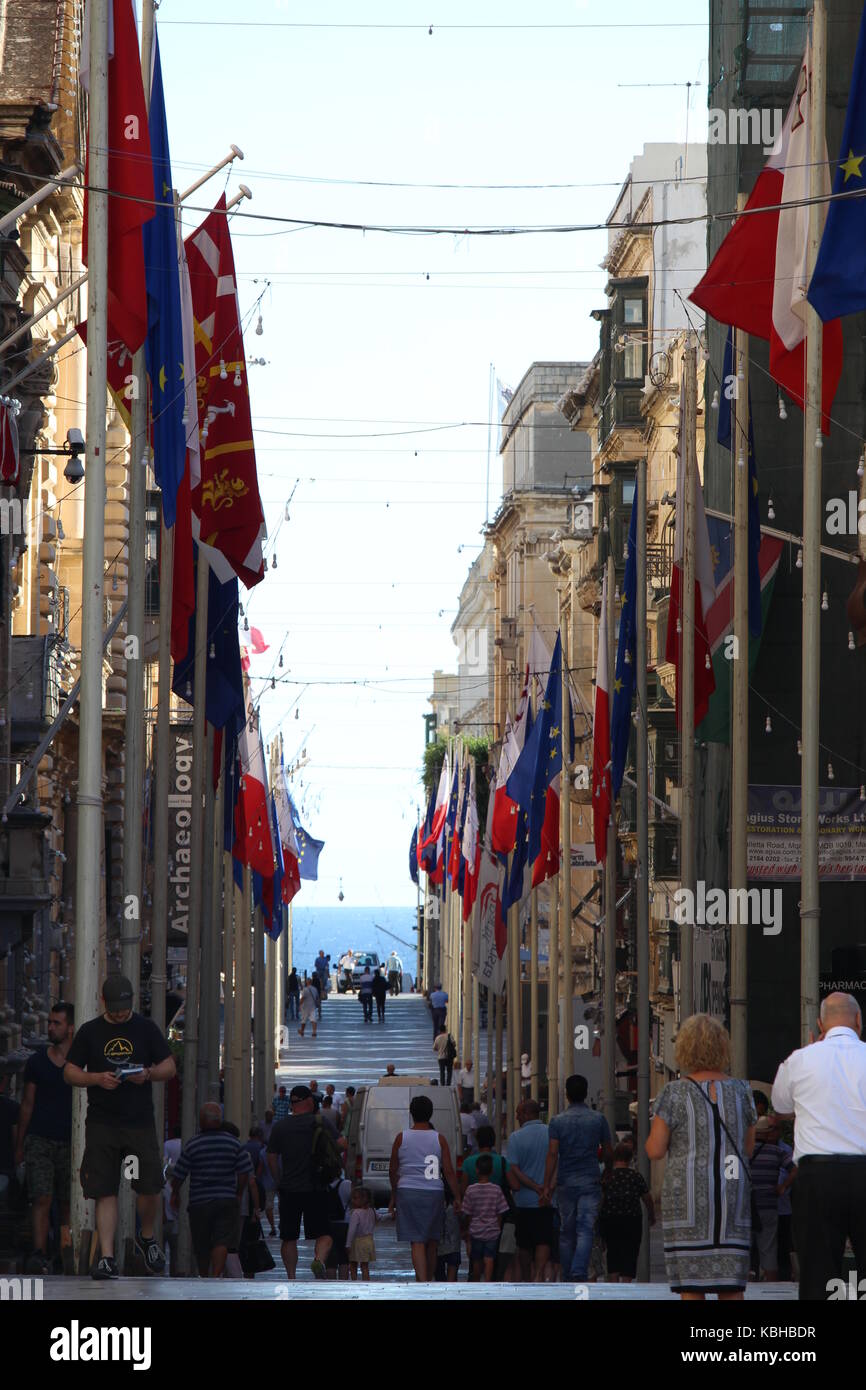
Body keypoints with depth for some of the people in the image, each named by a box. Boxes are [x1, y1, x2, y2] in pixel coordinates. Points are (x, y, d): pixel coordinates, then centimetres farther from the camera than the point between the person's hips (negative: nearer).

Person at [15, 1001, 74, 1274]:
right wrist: (19, 1145, 10)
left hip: (71, 1141, 0)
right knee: (42, 1199, -13)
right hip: (39, 1139, 0)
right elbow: (27, 1104, 11)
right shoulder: (37, 1062, 6)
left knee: (68, 1203, 5)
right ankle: (40, 1255, -21)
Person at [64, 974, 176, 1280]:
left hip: (140, 1121, 0)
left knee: (151, 1187, -4)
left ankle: (146, 1238, 24)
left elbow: (170, 1067, 9)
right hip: (101, 1123, 0)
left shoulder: (146, 1028, 8)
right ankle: (107, 1257, -4)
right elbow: (70, 1072, 8)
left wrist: (148, 1073, -12)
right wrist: (96, 1078, -12)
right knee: (105, 1192, -4)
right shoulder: (89, 1032, 7)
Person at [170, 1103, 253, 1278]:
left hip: (199, 1202, 0)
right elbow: (245, 1172, 0)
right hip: (227, 1200, 0)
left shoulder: (192, 1145, -5)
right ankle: (216, 1275, -23)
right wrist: (238, 1194, 14)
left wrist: (175, 1194, 16)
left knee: (201, 1244, 14)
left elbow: (178, 1175, -1)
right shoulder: (233, 1143, -1)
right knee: (222, 1242, -6)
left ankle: (203, 1277, 29)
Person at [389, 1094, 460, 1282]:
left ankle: (422, 1282, -22)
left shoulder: (401, 1138, 1)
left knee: (417, 1242, -6)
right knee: (431, 1243, 14)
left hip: (408, 1192, -1)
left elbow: (392, 1170, 7)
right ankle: (428, 1280, 22)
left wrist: (393, 1196, 19)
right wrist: (457, 1198, 5)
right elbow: (449, 1170, -2)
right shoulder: (439, 1139, 1)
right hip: (434, 1194, 1)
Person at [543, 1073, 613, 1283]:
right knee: (585, 1231, -8)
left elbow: (552, 1154, -9)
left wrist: (547, 1185, -8)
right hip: (590, 1181, -1)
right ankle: (579, 1274, -25)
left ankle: (568, 1278, 17)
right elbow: (607, 1152, 8)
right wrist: (608, 1172, 27)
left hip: (565, 1182, 1)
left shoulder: (557, 1121, -2)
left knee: (566, 1233, 11)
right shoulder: (598, 1119, 1)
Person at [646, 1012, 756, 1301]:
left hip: (688, 1198, -3)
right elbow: (749, 1148, 13)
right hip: (733, 1195, 3)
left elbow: (654, 1150, -6)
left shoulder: (675, 1093, -7)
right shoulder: (740, 1091, 5)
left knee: (691, 1286, -1)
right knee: (731, 1286, 5)